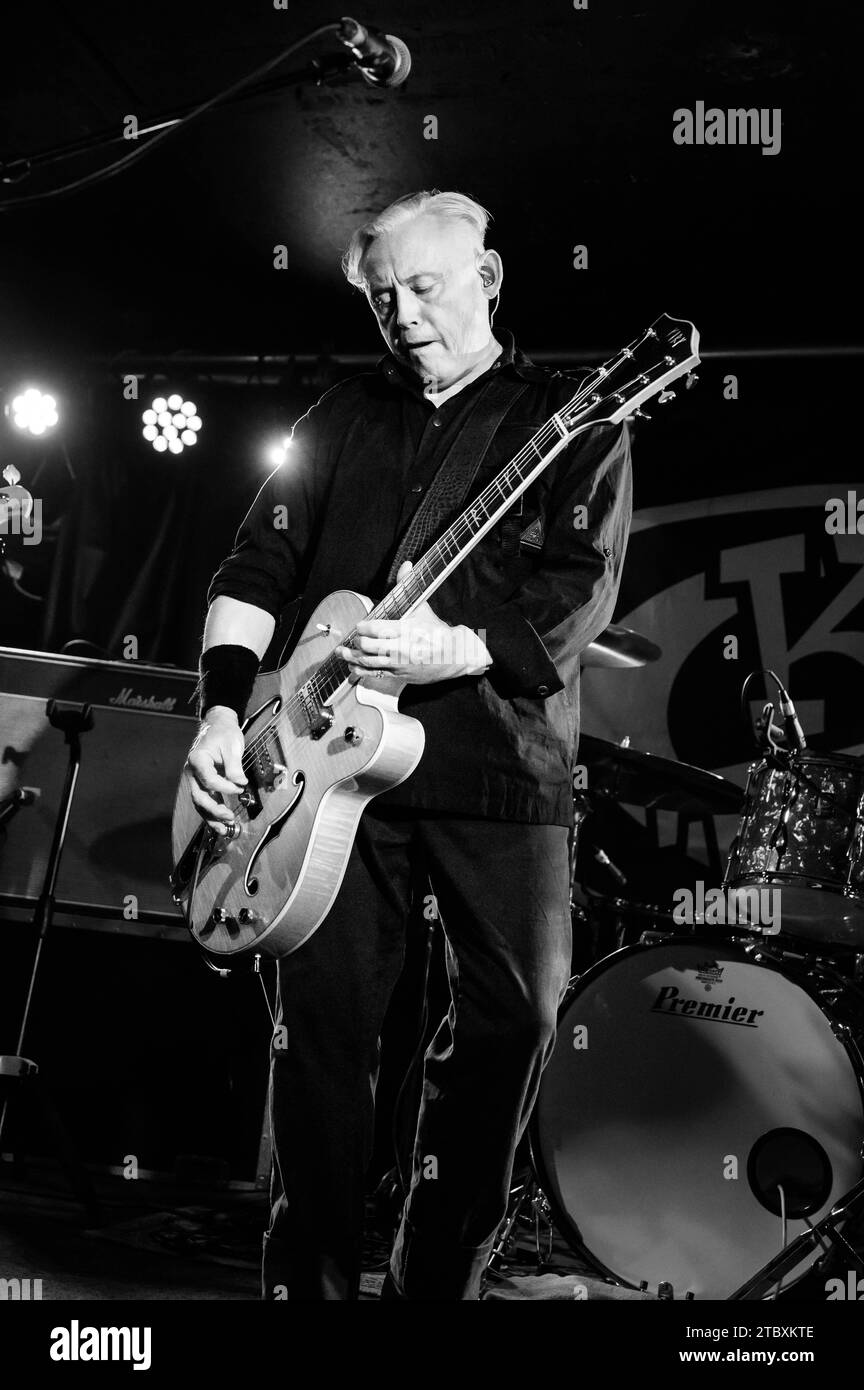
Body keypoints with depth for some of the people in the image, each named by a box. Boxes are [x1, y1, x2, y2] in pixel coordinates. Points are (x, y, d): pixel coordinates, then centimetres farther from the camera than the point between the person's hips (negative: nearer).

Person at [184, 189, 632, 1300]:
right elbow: (258, 565, 10)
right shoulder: (346, 415, 15)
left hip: (504, 762, -2)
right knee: (323, 1014, 2)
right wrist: (223, 708, -5)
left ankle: (436, 1274, 21)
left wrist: (455, 650, -23)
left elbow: (580, 592, -7)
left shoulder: (573, 419, 5)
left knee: (516, 1014, 1)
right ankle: (311, 1274, 19)